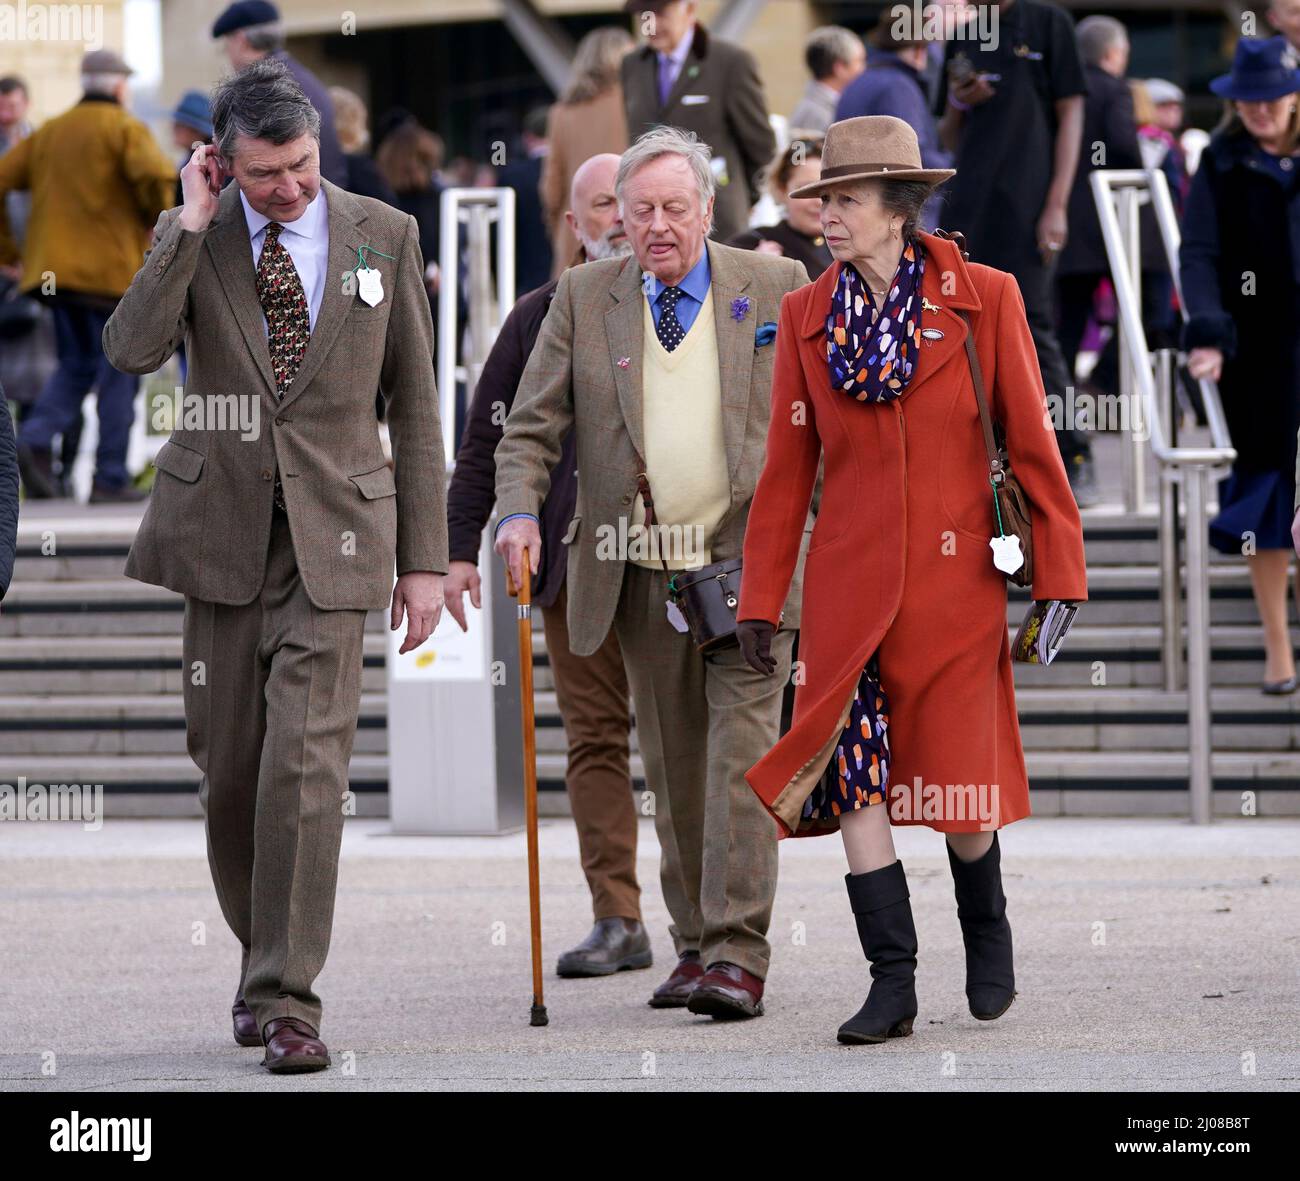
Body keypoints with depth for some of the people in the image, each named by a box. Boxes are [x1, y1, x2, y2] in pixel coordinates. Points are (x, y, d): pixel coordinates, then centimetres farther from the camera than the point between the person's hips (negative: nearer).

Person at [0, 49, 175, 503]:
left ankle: (36, 438, -11)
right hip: (110, 269, -6)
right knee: (117, 372, 3)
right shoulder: (124, 128, -4)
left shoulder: (50, 133, 15)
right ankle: (111, 478, 1)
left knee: (76, 365, 15)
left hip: (55, 270, 6)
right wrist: (159, 227, -6)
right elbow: (156, 175, -23)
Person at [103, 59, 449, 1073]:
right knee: (228, 769, 7)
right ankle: (265, 957, 27)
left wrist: (424, 558, 3)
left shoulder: (384, 236, 2)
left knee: (307, 762, -12)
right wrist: (194, 226, -17)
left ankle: (288, 999, -9)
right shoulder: (191, 237, 2)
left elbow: (415, 404, 5)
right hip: (223, 528, 2)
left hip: (333, 534, -2)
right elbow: (133, 349, -15)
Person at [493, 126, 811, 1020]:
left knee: (741, 753, -11)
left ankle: (738, 956, -13)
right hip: (641, 571, 3)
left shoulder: (775, 287, 2)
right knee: (674, 768, 9)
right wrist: (520, 512, -12)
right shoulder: (584, 298, 6)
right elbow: (531, 427, 5)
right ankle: (695, 945, 18)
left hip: (750, 559, -3)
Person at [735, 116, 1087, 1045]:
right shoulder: (808, 318, 5)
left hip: (954, 580, -2)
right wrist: (761, 600, 7)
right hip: (850, 582, 2)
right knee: (851, 774, -8)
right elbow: (787, 470, 8)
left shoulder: (983, 299, -3)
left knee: (958, 783, 4)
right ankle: (893, 982, -2)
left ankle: (988, 933, 33)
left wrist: (1058, 579, -4)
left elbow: (1032, 443, -1)